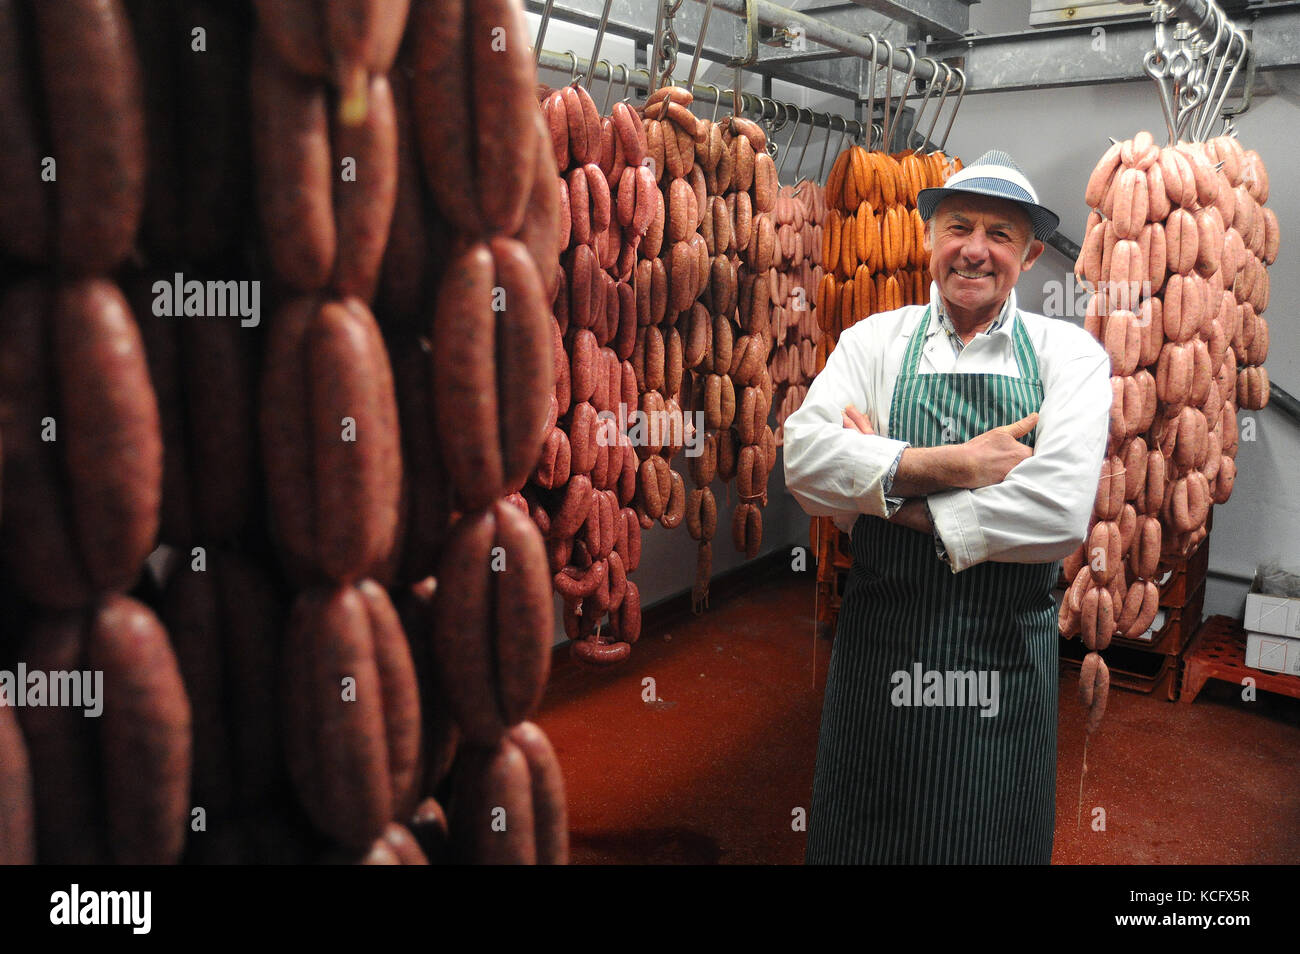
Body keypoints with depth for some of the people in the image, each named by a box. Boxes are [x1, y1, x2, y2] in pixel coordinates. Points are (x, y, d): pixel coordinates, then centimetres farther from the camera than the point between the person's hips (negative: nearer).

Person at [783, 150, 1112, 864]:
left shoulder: (1071, 355, -1)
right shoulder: (874, 341, 3)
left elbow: (1061, 511, -18)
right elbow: (804, 455, -14)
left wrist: (888, 495, -14)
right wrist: (951, 464, -22)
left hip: (1008, 657, -1)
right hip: (878, 647, 2)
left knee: (994, 839, 16)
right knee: (858, 838, 17)